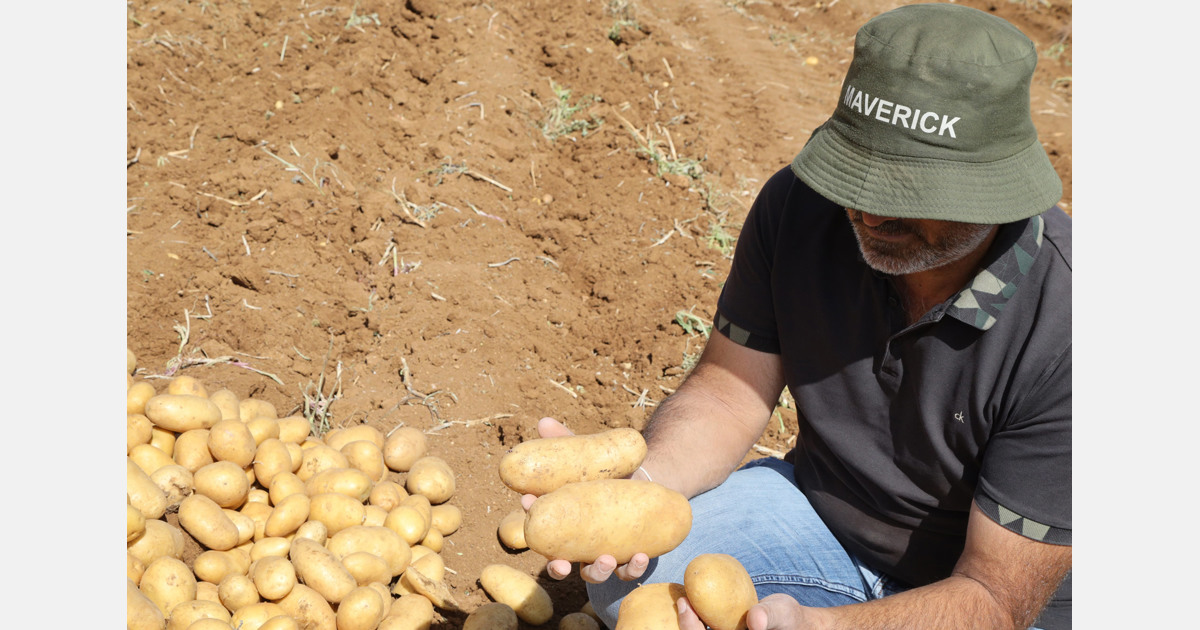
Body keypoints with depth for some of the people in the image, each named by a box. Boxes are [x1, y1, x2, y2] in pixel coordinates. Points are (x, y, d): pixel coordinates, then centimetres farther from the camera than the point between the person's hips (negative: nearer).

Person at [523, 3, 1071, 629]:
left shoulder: (1059, 324, -31)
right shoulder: (796, 206, -17)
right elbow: (728, 390, -10)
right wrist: (637, 482, -32)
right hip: (820, 502, 3)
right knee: (623, 573, -20)